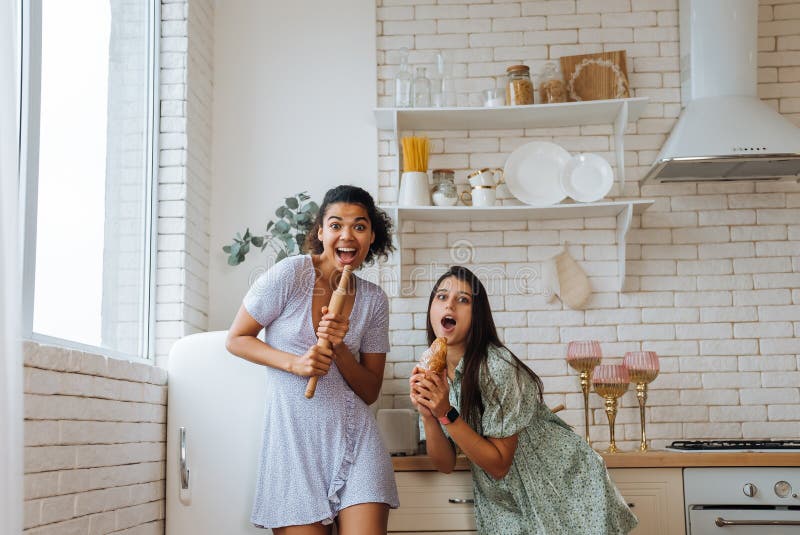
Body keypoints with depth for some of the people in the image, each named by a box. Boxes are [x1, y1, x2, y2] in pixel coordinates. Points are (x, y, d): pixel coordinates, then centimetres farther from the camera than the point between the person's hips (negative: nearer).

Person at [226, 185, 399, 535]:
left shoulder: (373, 300, 7)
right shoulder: (290, 274, -6)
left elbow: (370, 392, 8)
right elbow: (236, 339, 0)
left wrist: (339, 349, -11)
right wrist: (294, 363, -15)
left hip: (355, 436, 3)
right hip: (297, 436, -3)